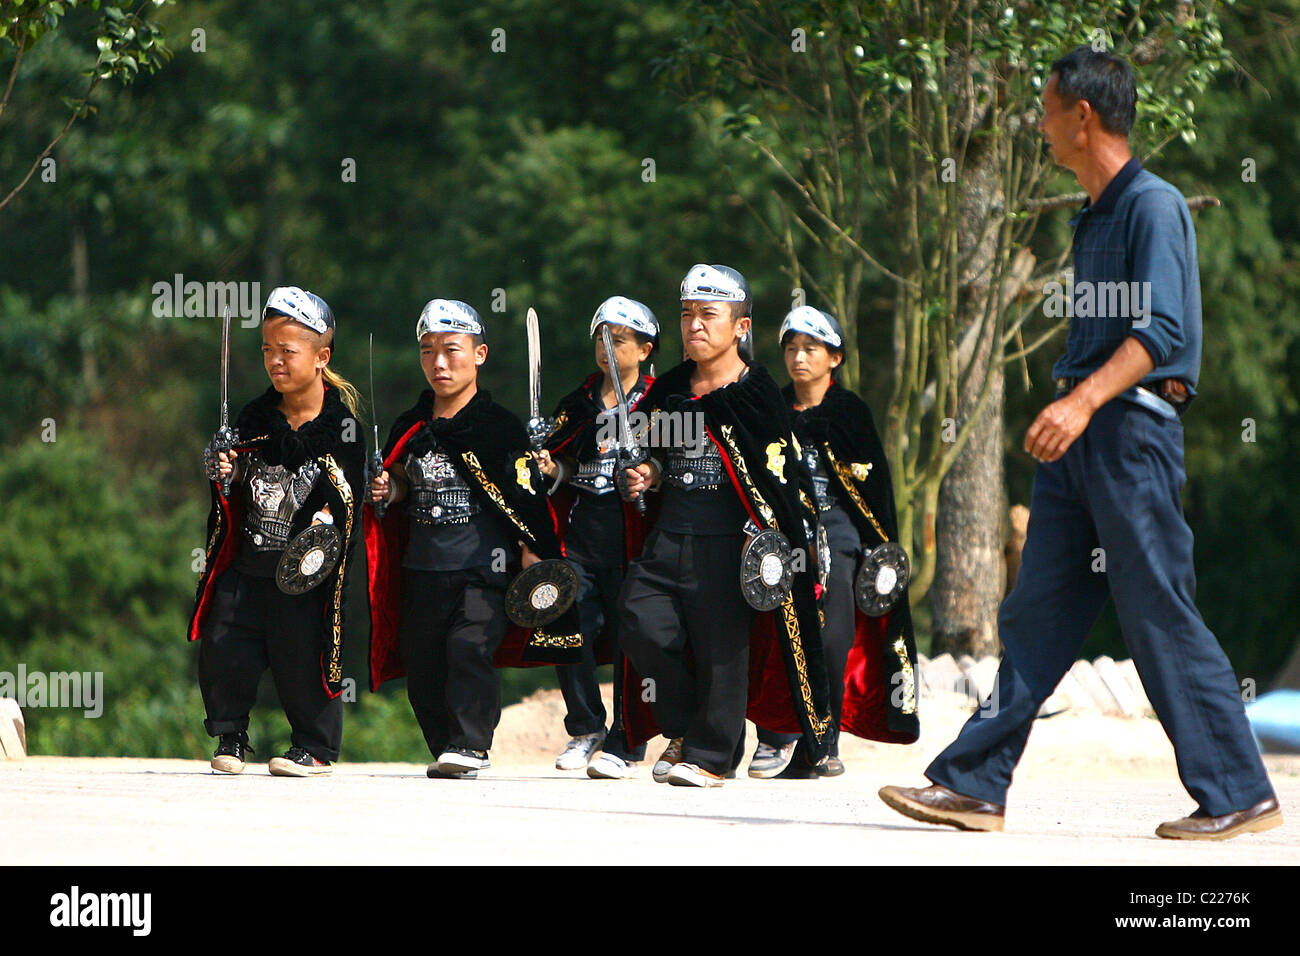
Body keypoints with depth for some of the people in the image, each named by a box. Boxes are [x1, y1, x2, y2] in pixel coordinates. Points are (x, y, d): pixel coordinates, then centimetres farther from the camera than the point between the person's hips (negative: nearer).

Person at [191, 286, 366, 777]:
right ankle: (230, 737, 18)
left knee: (302, 653, -2)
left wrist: (329, 518, -23)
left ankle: (316, 747, 15)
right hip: (247, 561, 4)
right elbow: (230, 485, 14)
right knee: (224, 645, 0)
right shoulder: (255, 418, 7)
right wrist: (222, 472, -8)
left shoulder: (341, 423, -7)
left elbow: (350, 490, -6)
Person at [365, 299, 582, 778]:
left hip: (483, 564, -5)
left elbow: (526, 496, -3)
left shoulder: (500, 425, -3)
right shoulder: (409, 428, 12)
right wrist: (387, 491, 3)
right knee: (421, 660, 4)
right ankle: (444, 751, 15)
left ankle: (470, 744, -19)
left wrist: (532, 555, -9)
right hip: (422, 567, 5)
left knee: (469, 647, -21)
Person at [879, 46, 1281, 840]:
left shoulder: (1155, 206, -11)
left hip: (1133, 426, -9)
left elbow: (1163, 329, -22)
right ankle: (973, 786, 7)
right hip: (1077, 439, 9)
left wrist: (1085, 400, -32)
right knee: (1037, 614, 7)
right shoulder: (1095, 216, 19)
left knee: (1162, 620, -7)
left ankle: (1240, 796, 0)